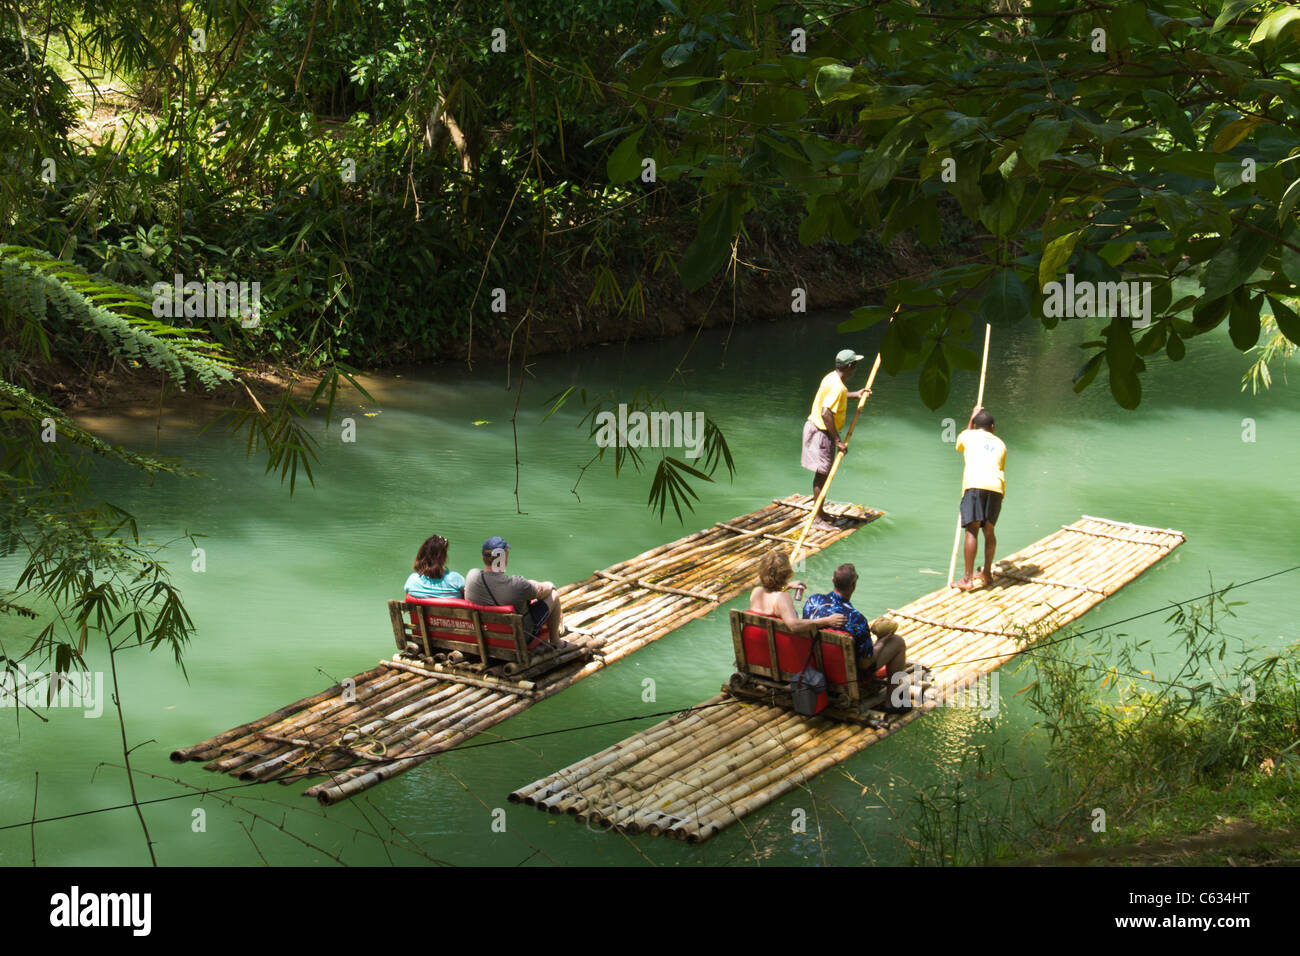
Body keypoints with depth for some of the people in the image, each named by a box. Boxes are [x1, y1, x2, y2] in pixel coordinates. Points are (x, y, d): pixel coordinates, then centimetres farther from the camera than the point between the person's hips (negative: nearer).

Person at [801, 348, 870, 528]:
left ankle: (820, 511, 30)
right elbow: (826, 414, -32)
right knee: (822, 475, -5)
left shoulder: (833, 378, 6)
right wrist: (837, 440, -28)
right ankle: (818, 518, 0)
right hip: (821, 433, -10)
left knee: (822, 474, 19)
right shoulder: (837, 387, -25)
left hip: (816, 428, 10)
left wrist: (856, 395, 34)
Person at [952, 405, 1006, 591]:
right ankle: (987, 574, 29)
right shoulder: (1000, 444, 27)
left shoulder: (969, 436, 20)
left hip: (975, 484, -4)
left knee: (972, 530, -9)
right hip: (997, 487, 4)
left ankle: (967, 579, -16)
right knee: (989, 530, 18)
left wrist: (972, 418, 53)